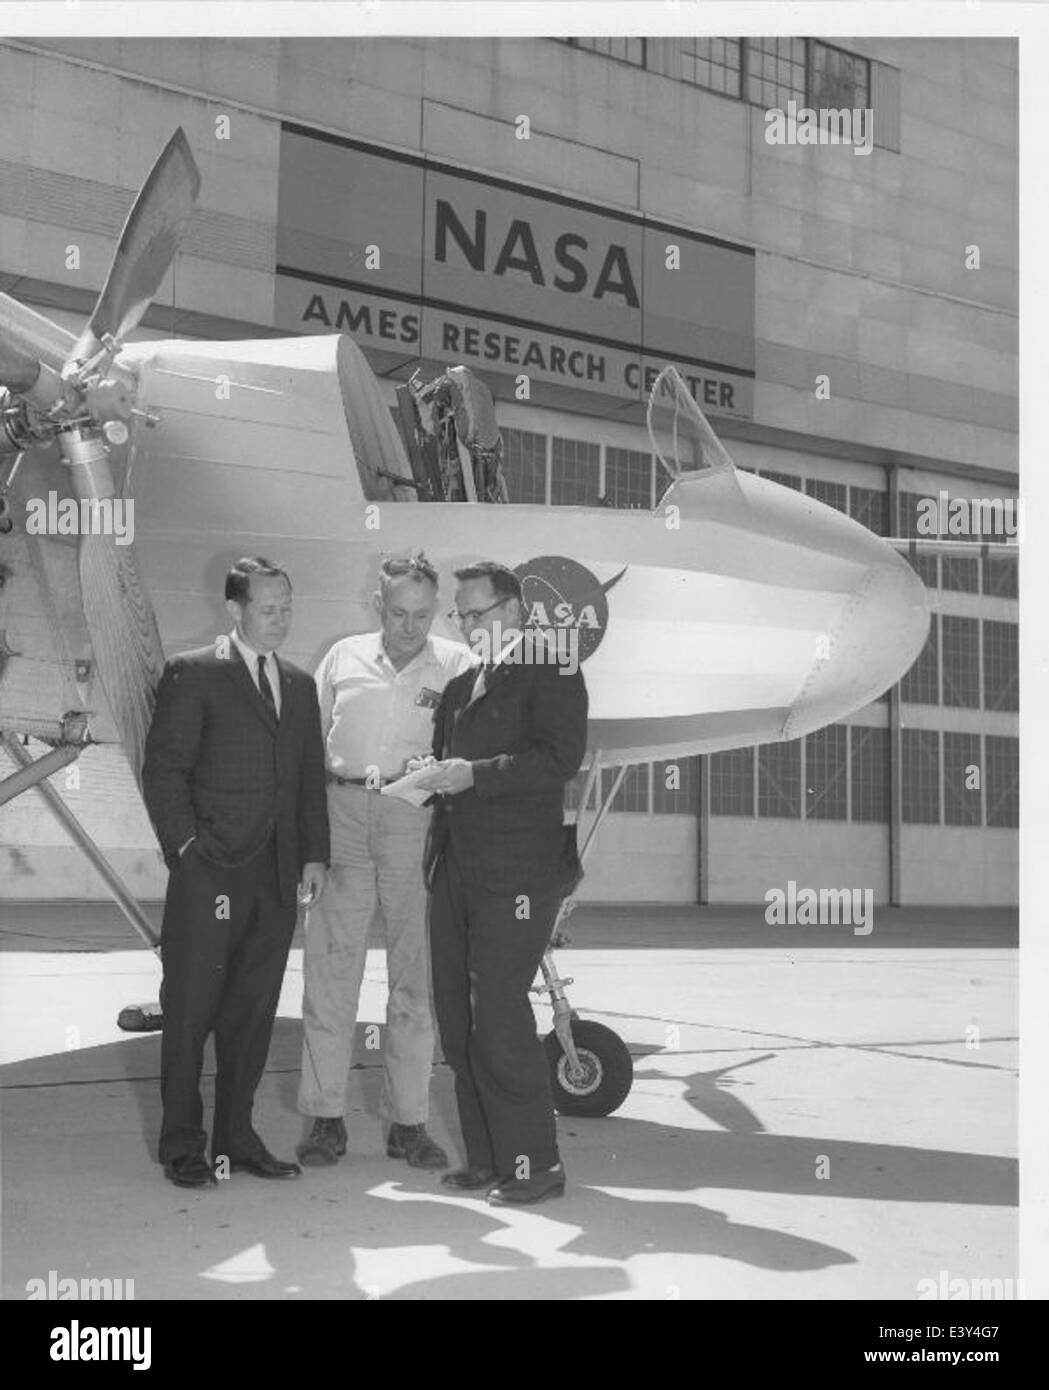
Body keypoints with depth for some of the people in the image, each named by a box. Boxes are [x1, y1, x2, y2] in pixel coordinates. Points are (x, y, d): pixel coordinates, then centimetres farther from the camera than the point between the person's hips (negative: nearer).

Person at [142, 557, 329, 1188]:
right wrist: (186, 846, -11)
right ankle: (182, 1145, 10)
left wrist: (315, 854, 9)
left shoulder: (299, 684, 16)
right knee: (190, 1011, 0)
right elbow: (163, 770, -4)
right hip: (208, 875, -5)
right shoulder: (192, 674, -2)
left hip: (276, 876, 5)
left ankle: (237, 1136, 19)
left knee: (255, 1012, 9)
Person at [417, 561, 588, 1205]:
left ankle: (536, 1162, 2)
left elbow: (560, 758, -14)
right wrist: (432, 776, 4)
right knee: (458, 1019, 8)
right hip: (455, 866, 8)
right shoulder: (462, 684, 21)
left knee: (499, 1012, -9)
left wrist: (475, 774, -18)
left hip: (517, 873, -8)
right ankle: (487, 1159, 19)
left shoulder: (553, 672, -2)